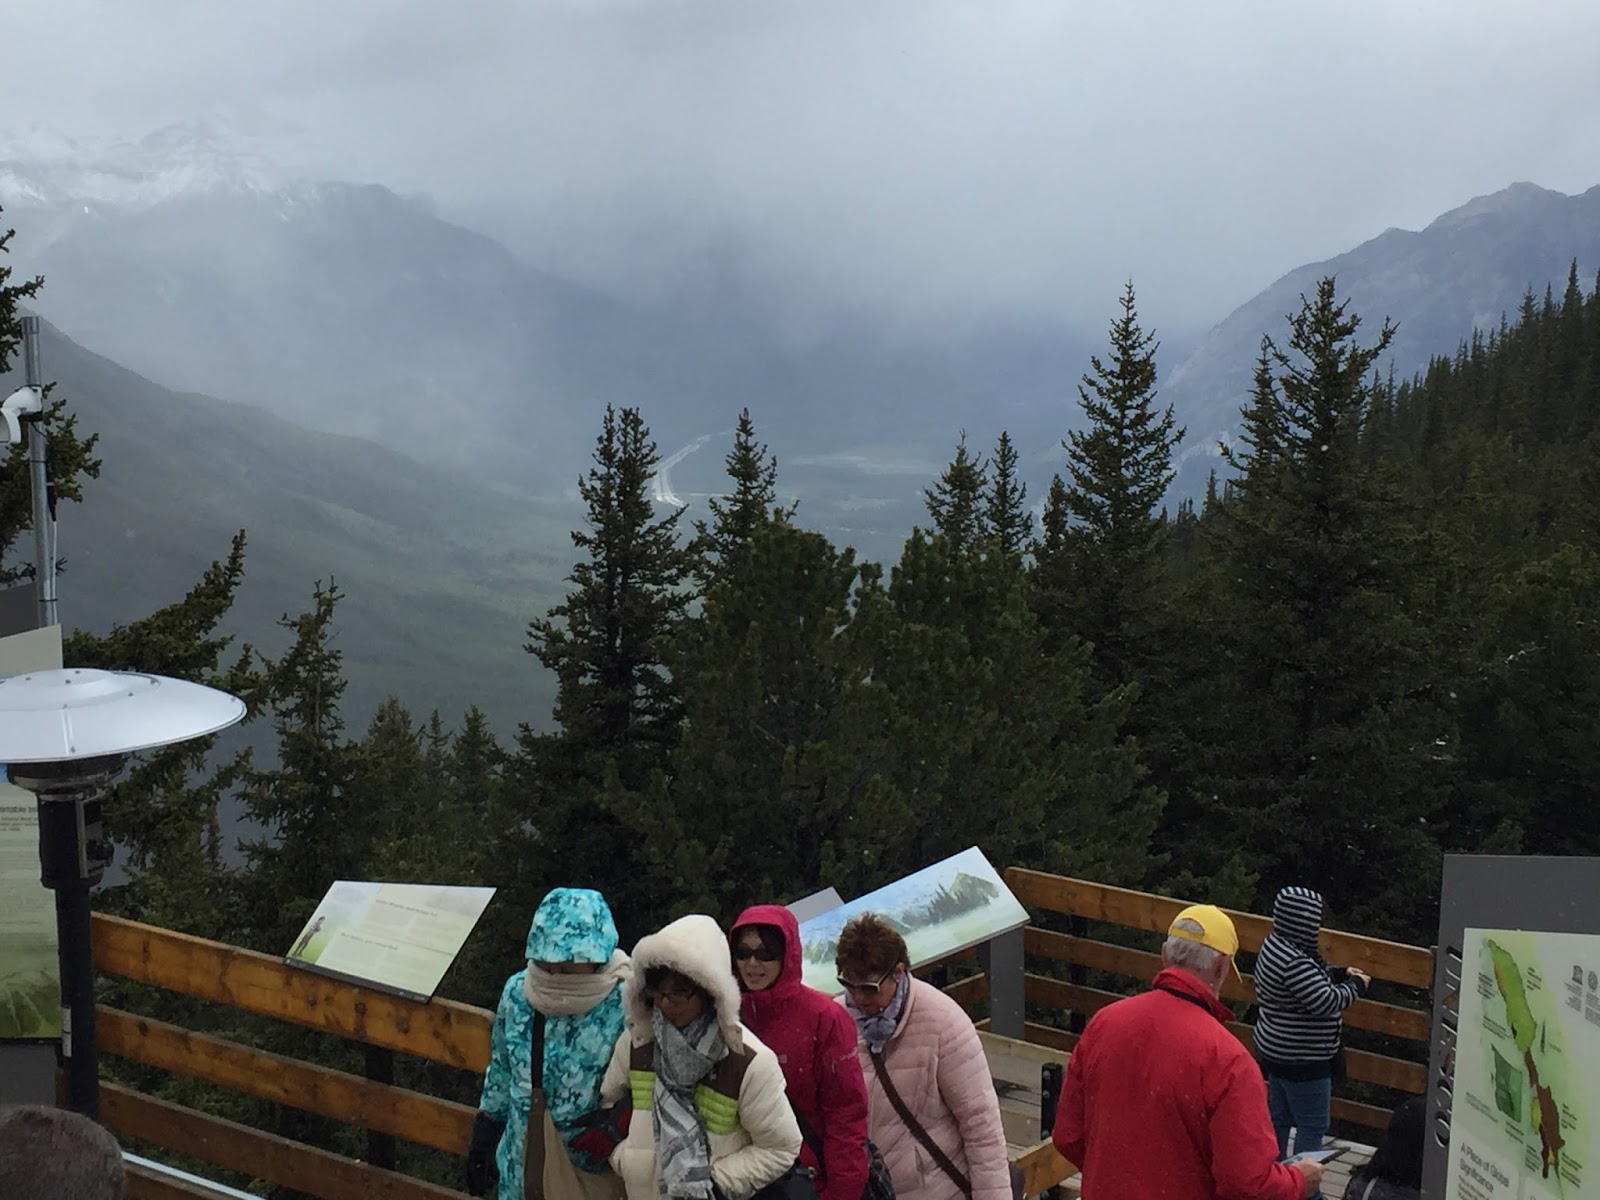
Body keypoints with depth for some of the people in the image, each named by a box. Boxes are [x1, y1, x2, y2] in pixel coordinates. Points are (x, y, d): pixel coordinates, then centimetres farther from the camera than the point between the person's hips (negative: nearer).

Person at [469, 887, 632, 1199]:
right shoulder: (517, 993, -6)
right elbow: (500, 1070, 8)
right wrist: (482, 1143, 12)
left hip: (590, 1172, -4)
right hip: (523, 1168, 4)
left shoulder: (624, 1009, -22)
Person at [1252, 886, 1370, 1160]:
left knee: (1279, 1117, 19)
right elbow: (1326, 1002, -26)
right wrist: (1356, 985, -10)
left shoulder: (1274, 945, 4)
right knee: (1313, 1126, 1)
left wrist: (1340, 975, 8)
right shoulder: (1294, 961, -28)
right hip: (1302, 1061, -10)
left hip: (1277, 1052, 10)